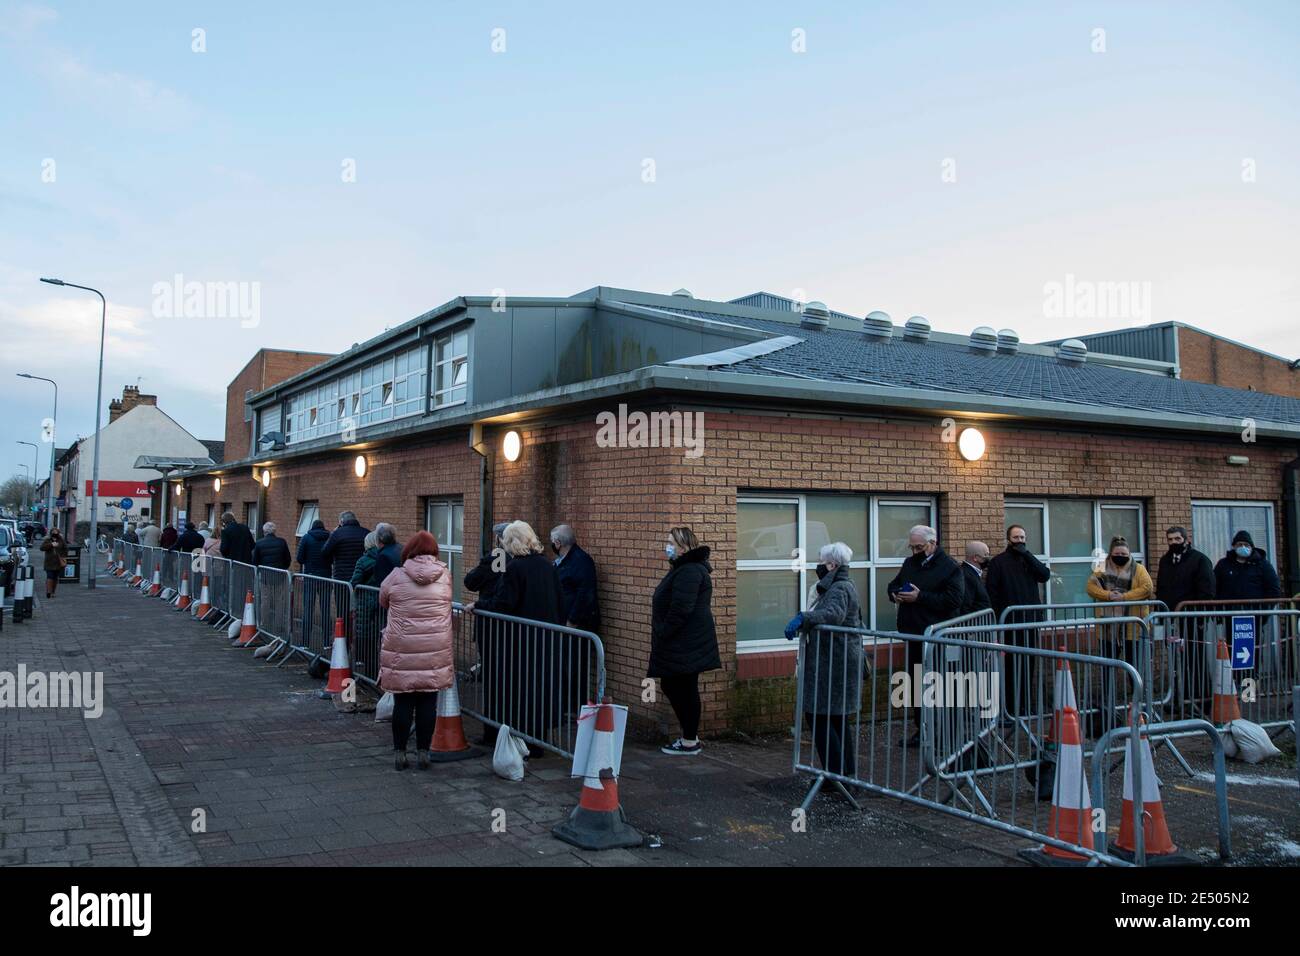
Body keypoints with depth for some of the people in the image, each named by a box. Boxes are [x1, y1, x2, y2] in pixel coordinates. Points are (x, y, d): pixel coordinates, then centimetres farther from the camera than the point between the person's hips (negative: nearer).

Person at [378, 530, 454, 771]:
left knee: (402, 703, 8)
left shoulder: (397, 575, -2)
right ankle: (423, 753, 14)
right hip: (435, 651, 1)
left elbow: (383, 601, 13)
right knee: (428, 703, 8)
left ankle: (400, 753, 15)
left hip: (401, 649, 0)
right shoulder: (445, 575, 0)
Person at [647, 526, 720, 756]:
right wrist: (662, 636, 17)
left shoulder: (689, 572, -18)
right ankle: (690, 736, 24)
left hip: (686, 645, -11)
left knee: (685, 690, -1)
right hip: (680, 644, 11)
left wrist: (663, 634, -18)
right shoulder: (683, 569, 16)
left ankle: (690, 742, 10)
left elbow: (680, 609, -26)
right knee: (671, 686, 15)